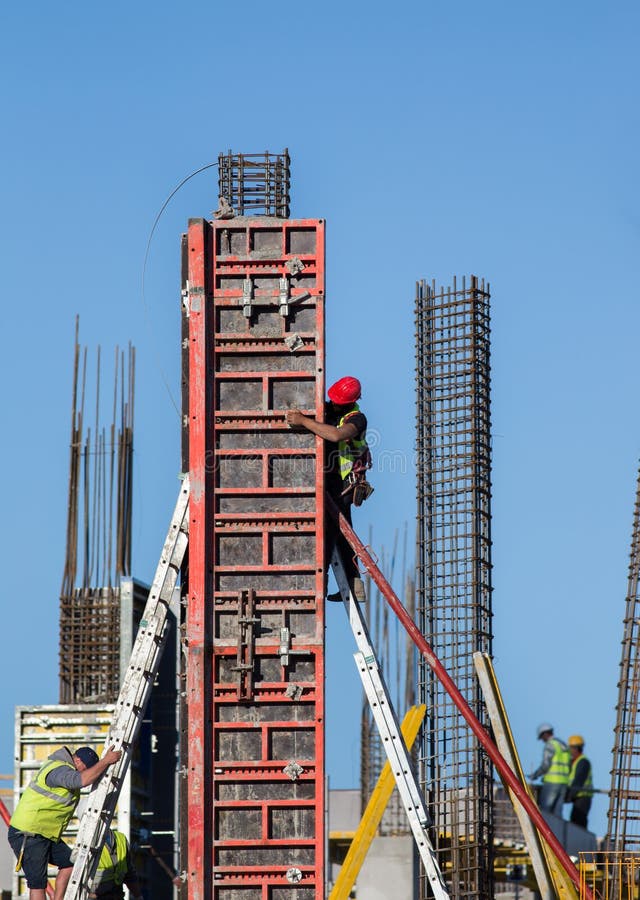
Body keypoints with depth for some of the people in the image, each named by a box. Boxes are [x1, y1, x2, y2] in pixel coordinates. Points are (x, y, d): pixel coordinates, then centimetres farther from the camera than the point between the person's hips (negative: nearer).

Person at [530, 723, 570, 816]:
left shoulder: (550, 745, -7)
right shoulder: (564, 746, 19)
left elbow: (545, 765, -14)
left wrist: (535, 775, 2)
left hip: (552, 782, -8)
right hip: (564, 783, 8)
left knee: (544, 810, -6)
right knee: (557, 811, 5)